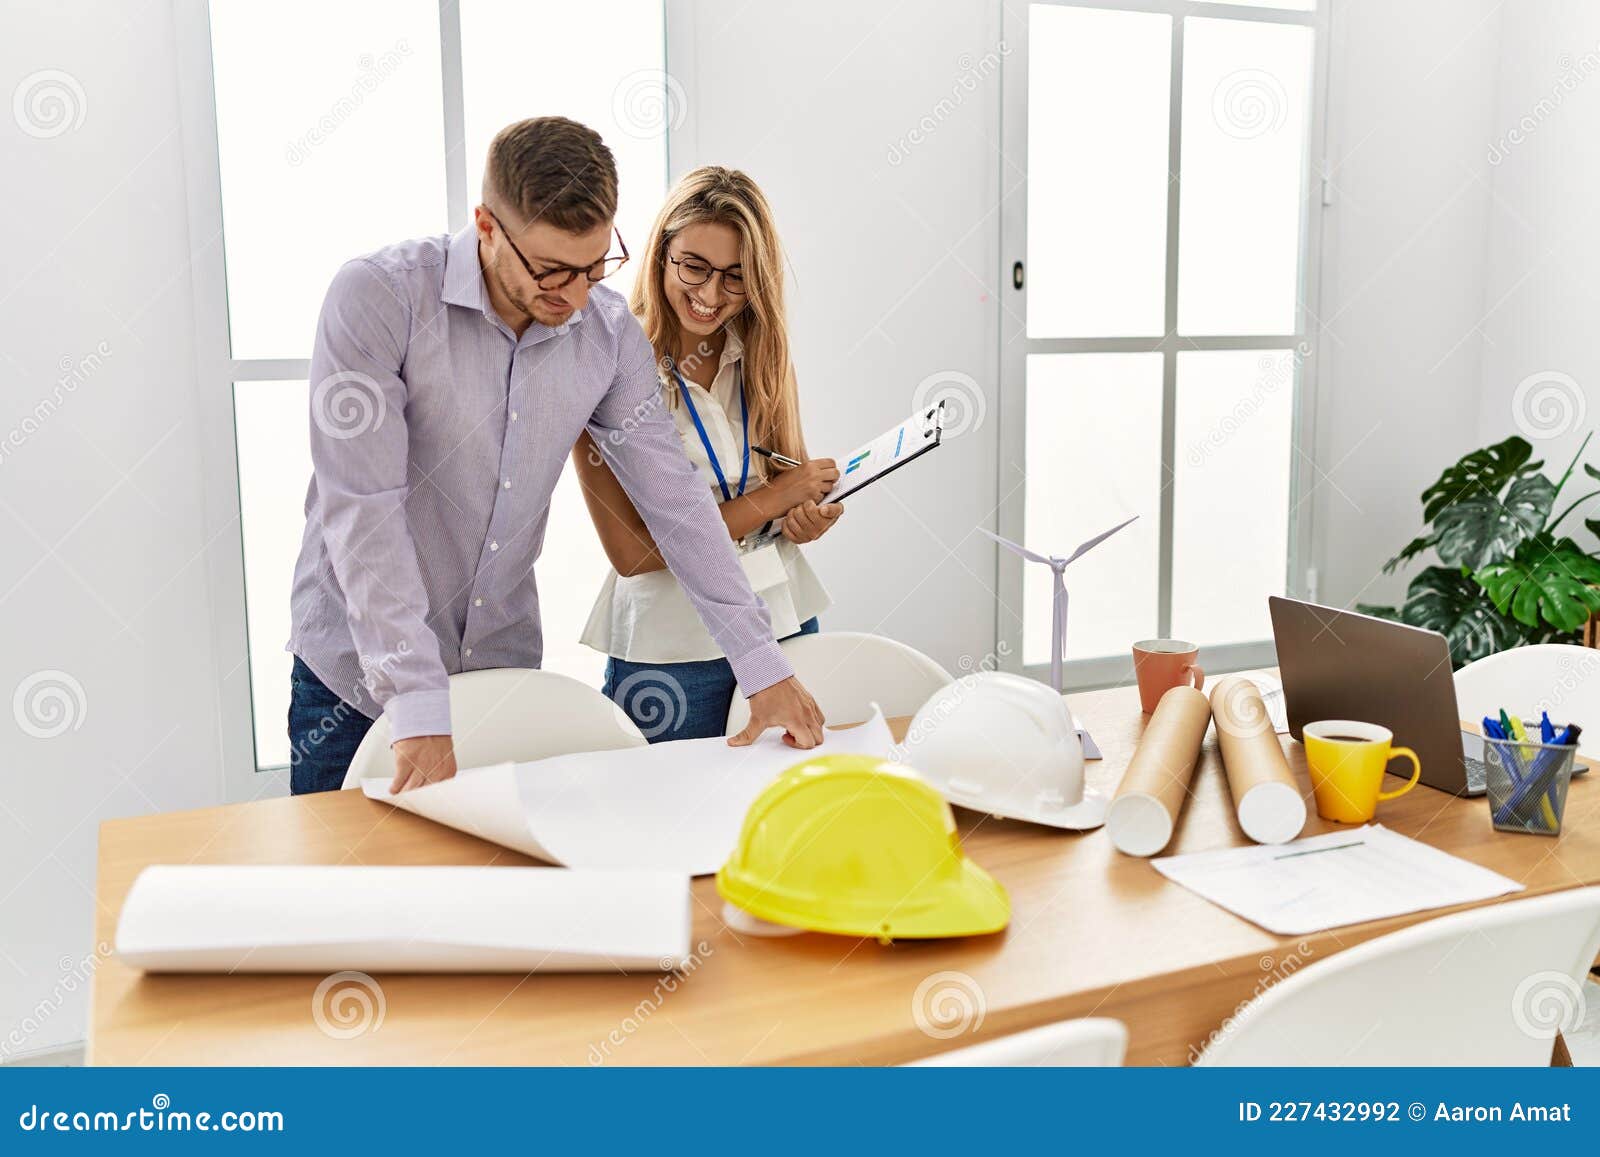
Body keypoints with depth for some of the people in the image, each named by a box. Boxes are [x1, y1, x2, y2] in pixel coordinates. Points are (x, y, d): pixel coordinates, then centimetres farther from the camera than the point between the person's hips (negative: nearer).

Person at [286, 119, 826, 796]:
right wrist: (418, 708, -29)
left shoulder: (610, 334, -5)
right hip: (361, 676, -3)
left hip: (507, 666, 4)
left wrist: (764, 669, -6)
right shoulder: (378, 297, -19)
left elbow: (674, 499, -2)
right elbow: (363, 510, -24)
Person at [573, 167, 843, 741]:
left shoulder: (764, 357, 4)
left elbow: (794, 484, 11)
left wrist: (812, 515, -13)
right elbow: (630, 551, -17)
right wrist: (772, 500, -17)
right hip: (672, 646, -4)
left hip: (784, 626, 5)